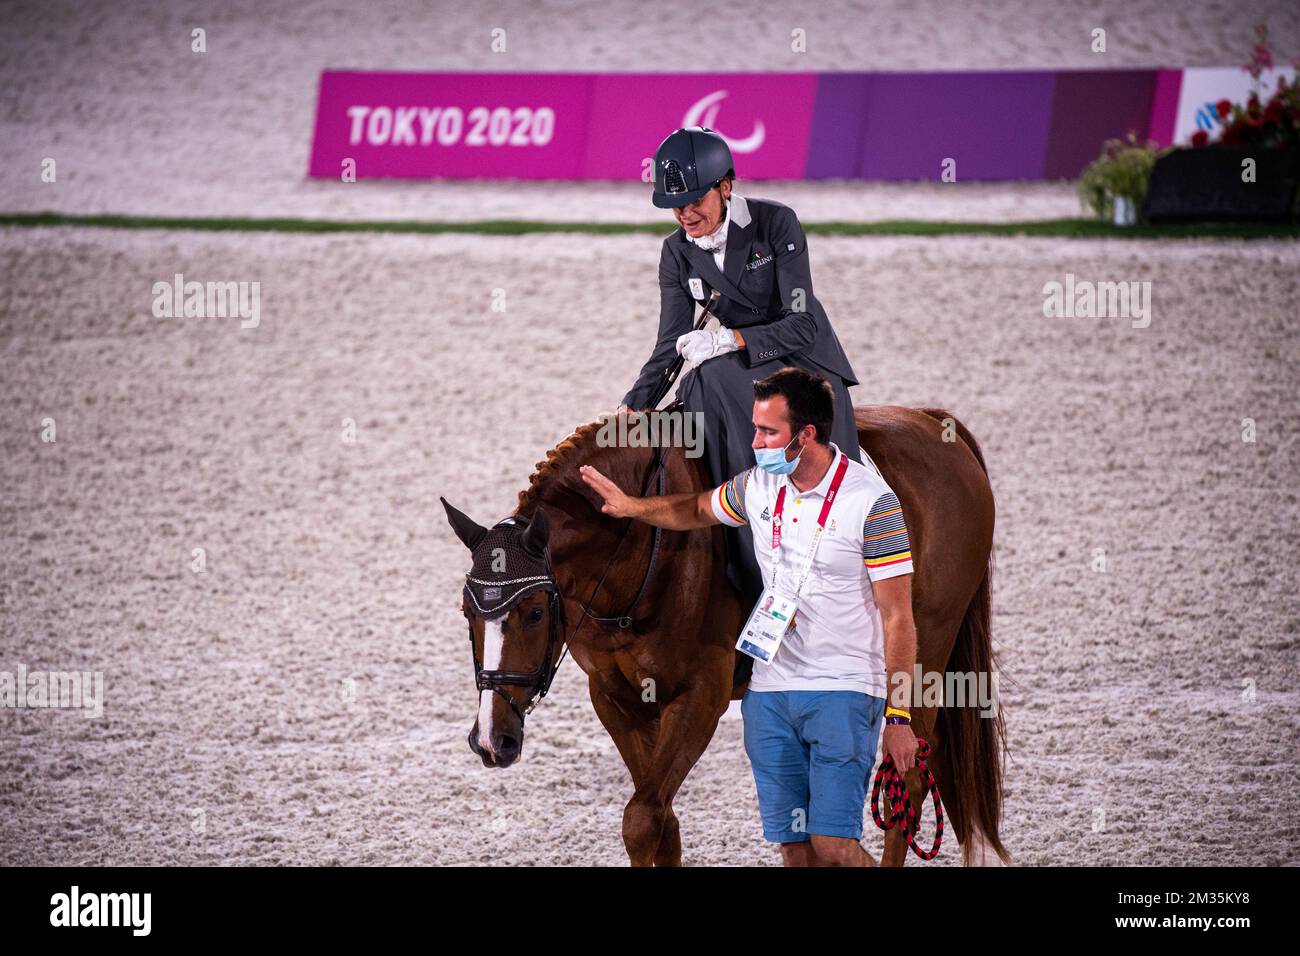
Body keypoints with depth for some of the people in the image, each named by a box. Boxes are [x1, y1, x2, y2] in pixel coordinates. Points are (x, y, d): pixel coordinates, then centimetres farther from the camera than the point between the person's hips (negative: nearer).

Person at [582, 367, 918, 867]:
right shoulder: (758, 486, 5)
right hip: (771, 690, 6)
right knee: (794, 846, 4)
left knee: (833, 844, -17)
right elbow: (698, 509, 29)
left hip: (845, 692, -6)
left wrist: (899, 717, -14)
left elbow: (897, 615, -11)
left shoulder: (872, 502, -12)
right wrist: (631, 506, 13)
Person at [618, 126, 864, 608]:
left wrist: (729, 340, -31)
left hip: (806, 363, -3)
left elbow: (802, 324, -19)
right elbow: (670, 346, -2)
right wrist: (630, 407, -17)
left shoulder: (776, 224, -15)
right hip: (743, 374, 3)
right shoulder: (678, 253, -2)